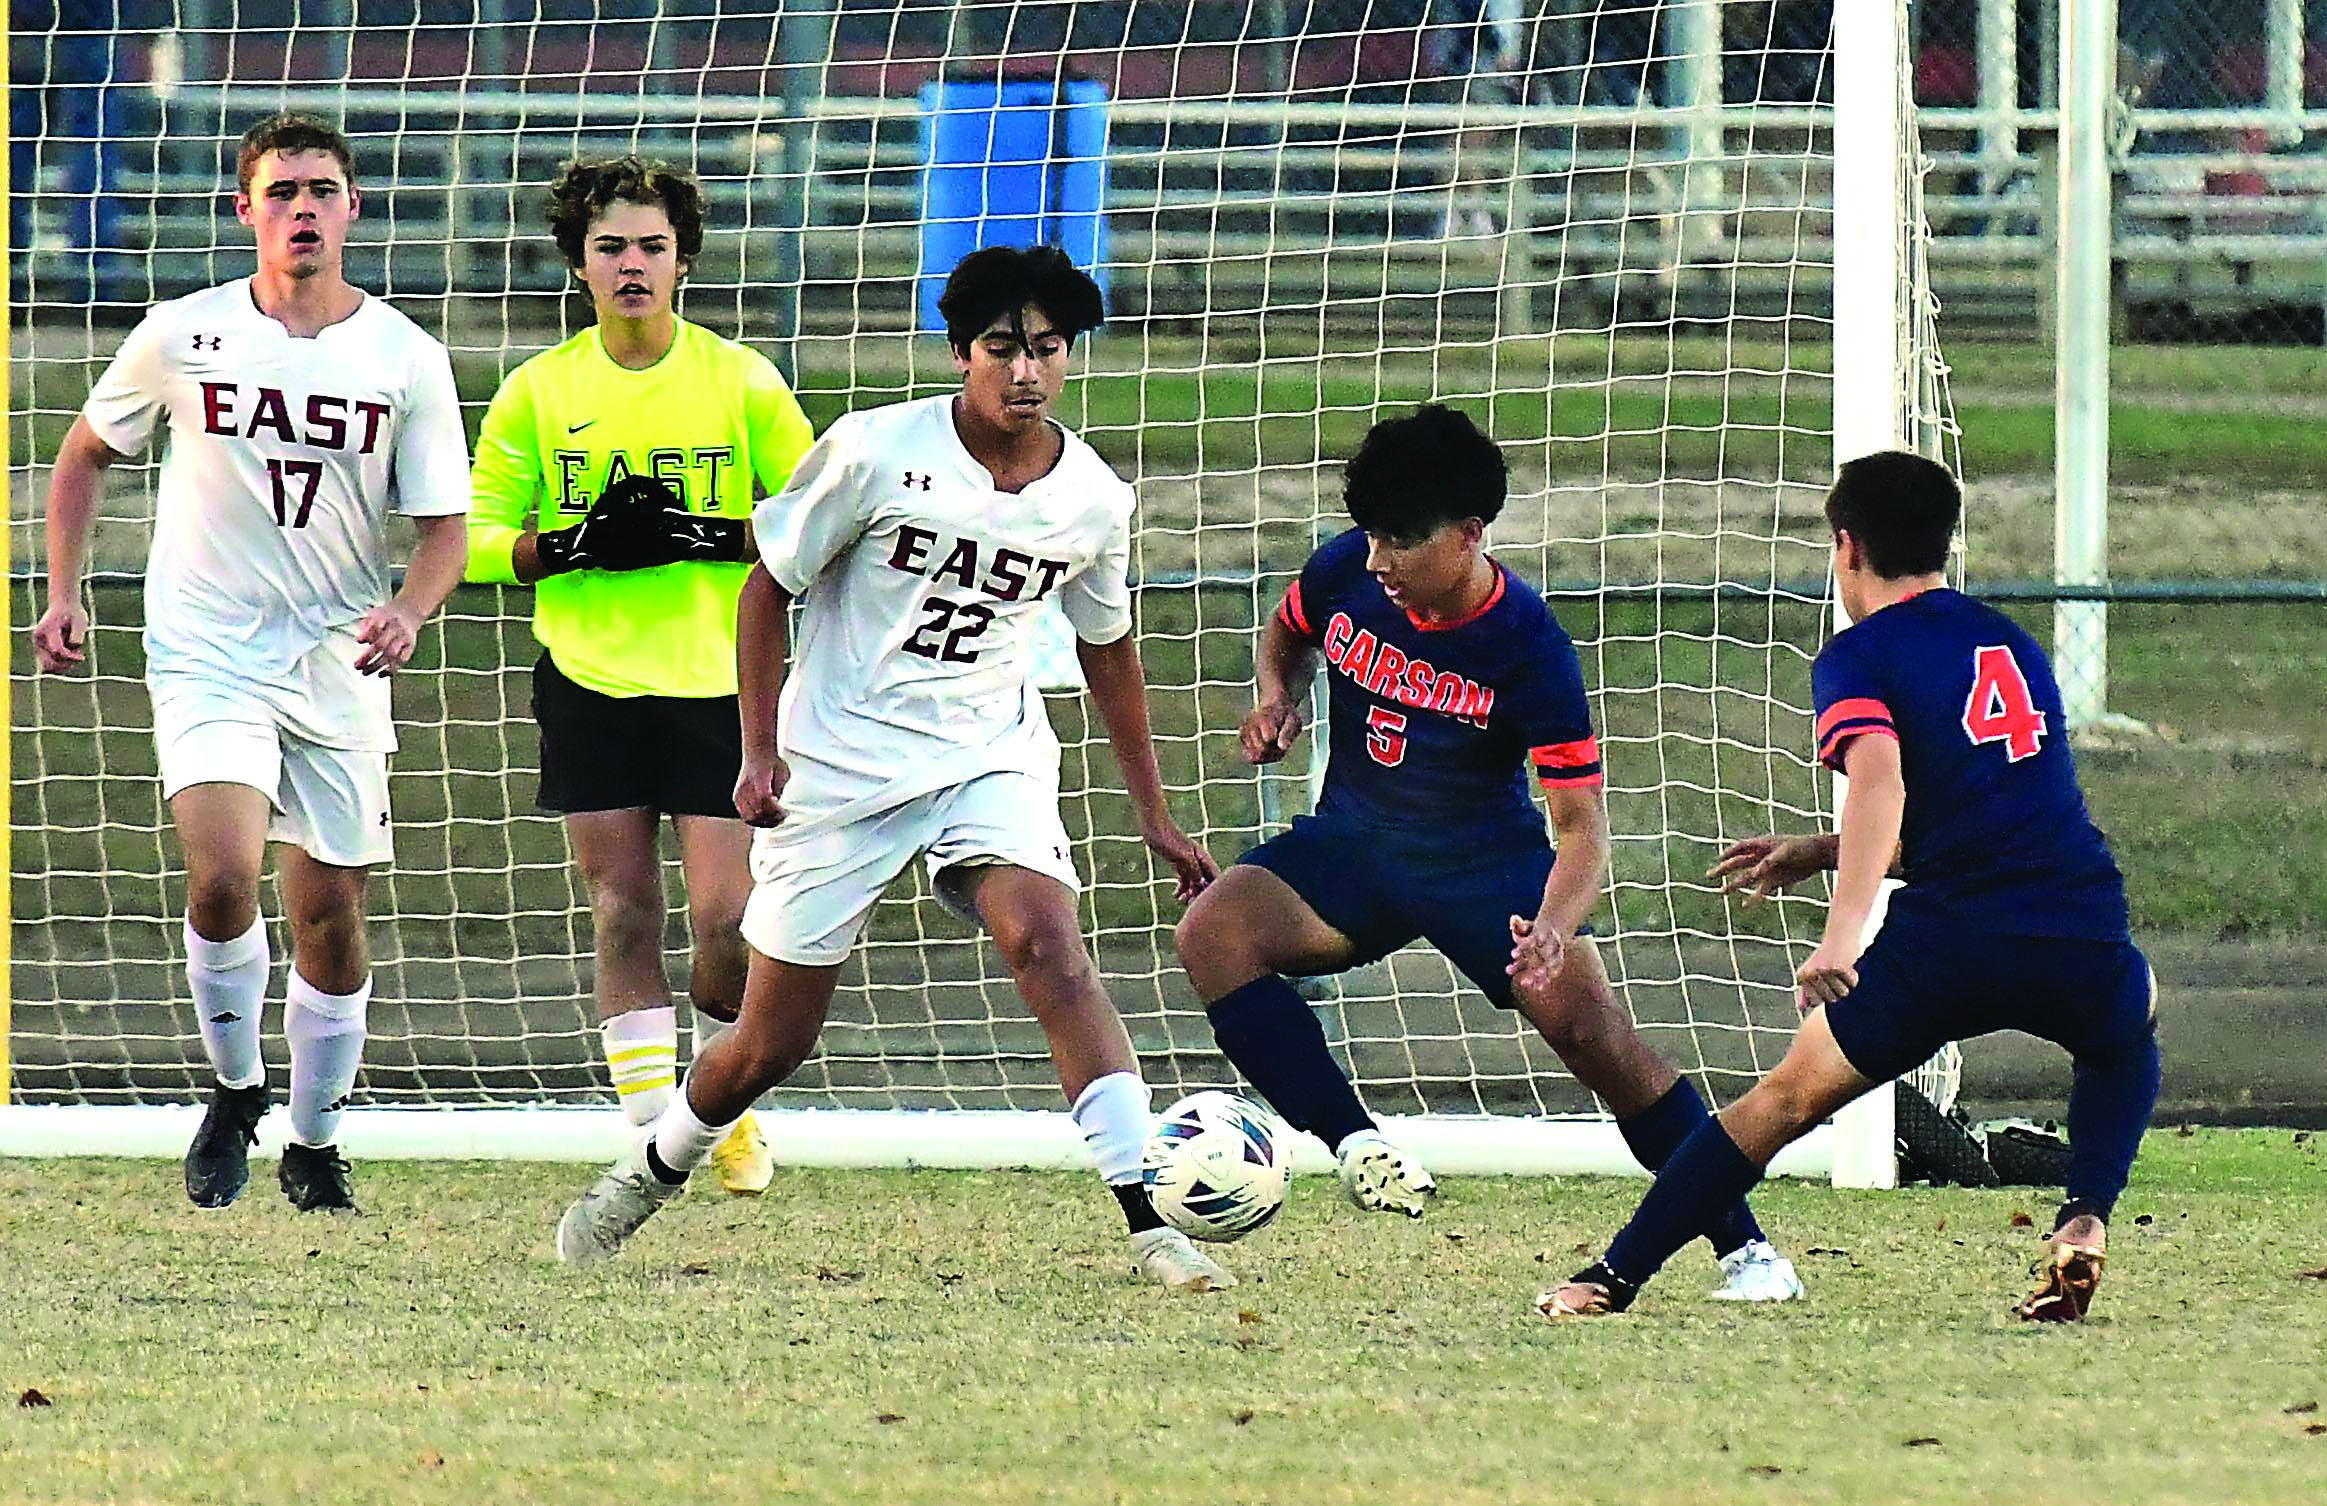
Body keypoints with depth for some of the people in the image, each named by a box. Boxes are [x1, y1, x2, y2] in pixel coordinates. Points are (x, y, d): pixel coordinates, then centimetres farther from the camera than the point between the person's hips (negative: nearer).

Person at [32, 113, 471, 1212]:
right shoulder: (182, 337, -2)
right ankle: (235, 1091, 2)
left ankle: (313, 1145, 27)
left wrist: (409, 610, -20)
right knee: (224, 874, -22)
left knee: (330, 916, 6)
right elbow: (86, 453, 13)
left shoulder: (408, 359, -2)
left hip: (337, 666, 2)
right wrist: (63, 590, 4)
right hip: (206, 656, -2)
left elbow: (444, 524, 0)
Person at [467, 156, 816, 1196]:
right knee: (623, 916, 1)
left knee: (726, 921, -6)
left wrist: (707, 536, -16)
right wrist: (576, 543, -15)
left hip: (716, 683, -1)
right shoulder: (539, 390, 2)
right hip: (590, 684, 1)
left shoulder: (741, 381, -1)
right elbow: (475, 541, 3)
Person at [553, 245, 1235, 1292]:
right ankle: (648, 1176, 35)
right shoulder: (876, 452, -12)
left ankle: (1146, 1220, -31)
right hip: (837, 766, -2)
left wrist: (1154, 815, 19)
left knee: (1048, 947, -26)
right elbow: (769, 585, -1)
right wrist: (761, 753, -7)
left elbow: (1107, 648, 15)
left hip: (990, 761, 2)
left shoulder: (1092, 499, -1)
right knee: (771, 1042, 4)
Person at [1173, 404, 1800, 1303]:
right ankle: (1354, 1144, -20)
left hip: (1489, 865, -4)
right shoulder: (1346, 573, -12)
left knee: (1595, 1034, -20)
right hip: (1353, 849, 4)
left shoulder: (1530, 650, -23)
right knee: (1212, 931, -25)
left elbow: (1581, 822, -22)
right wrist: (1275, 699, -9)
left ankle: (1744, 1247, -6)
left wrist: (1553, 927, -41)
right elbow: (1287, 637, 15)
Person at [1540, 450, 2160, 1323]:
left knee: (1789, 1095, 11)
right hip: (2083, 938, 4)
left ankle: (1614, 1277, 10)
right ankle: (2085, 1219, 16)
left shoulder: (1858, 658, 6)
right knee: (2130, 1033, 38)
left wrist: (1845, 931, -26)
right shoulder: (2015, 645, 25)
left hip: (1951, 940, -4)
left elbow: (1880, 780, -15)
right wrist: (1818, 855, 38)